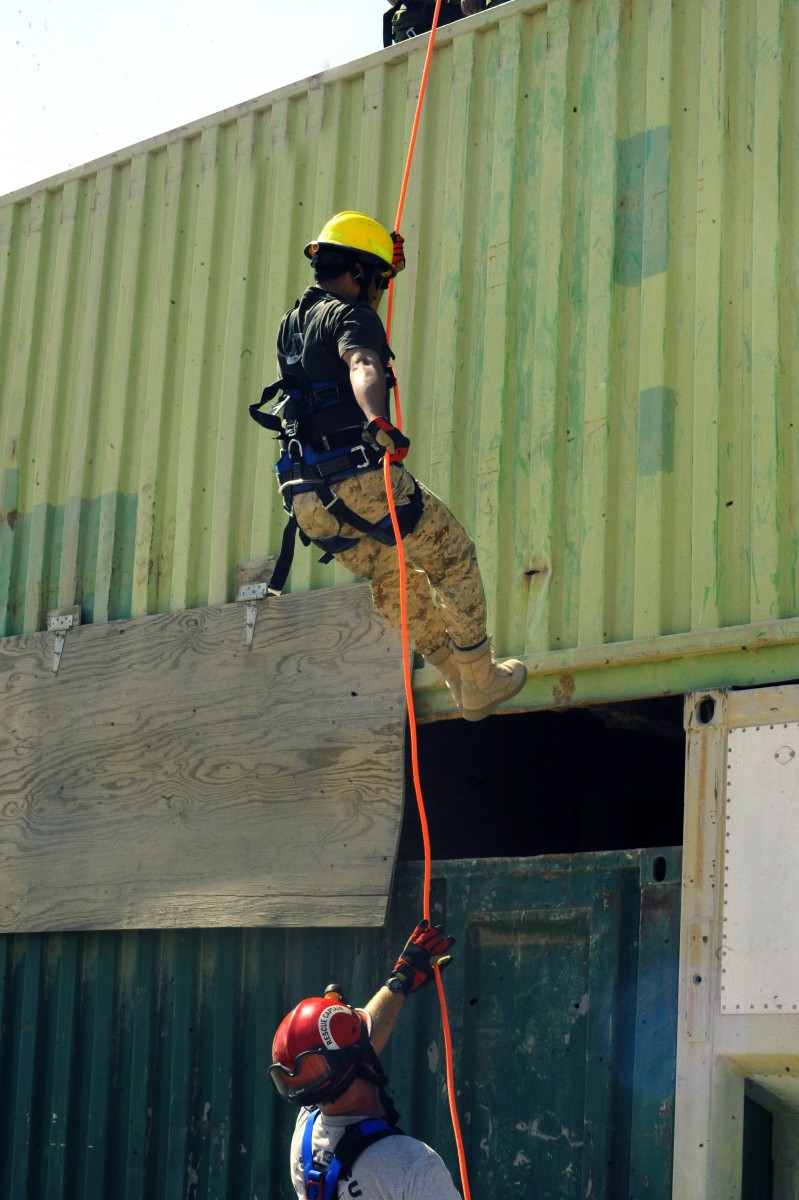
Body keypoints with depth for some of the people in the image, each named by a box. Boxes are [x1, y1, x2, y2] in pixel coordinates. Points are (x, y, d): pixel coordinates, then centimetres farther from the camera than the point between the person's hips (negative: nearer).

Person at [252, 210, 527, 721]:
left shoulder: (294, 323, 20)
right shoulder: (350, 316, -6)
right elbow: (363, 367, -30)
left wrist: (386, 262, 53)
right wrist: (378, 422, -50)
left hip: (307, 500, 8)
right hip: (361, 480, -8)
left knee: (391, 579, 27)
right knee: (455, 559, 12)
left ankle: (461, 674, 34)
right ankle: (481, 683, 16)